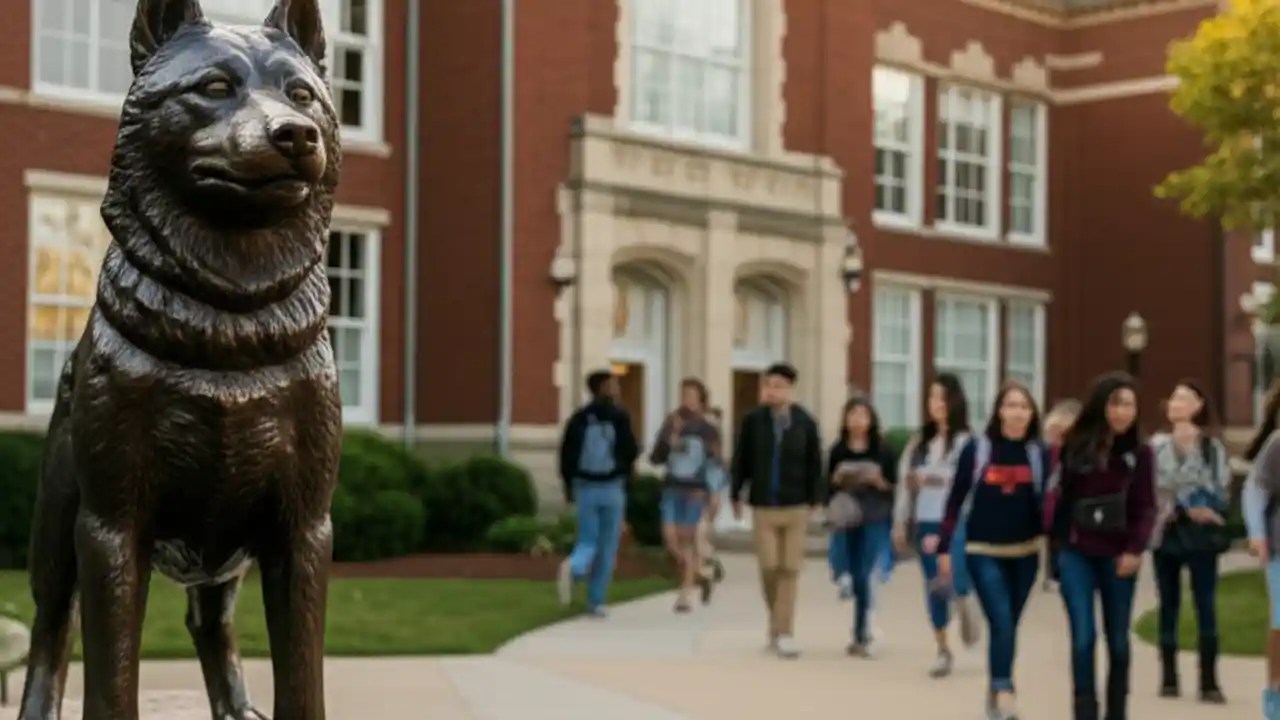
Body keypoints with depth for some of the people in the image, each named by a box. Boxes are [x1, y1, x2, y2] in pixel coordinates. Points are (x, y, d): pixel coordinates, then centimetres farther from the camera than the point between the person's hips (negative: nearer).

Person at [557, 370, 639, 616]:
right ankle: (596, 602, 6)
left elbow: (567, 453, 0)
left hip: (585, 487, 3)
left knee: (587, 542, 10)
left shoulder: (578, 418, 2)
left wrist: (569, 485, 11)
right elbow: (631, 452, -10)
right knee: (608, 548, 8)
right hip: (612, 487, -3)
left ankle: (573, 568, -24)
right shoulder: (619, 417, -7)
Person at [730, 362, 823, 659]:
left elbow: (814, 464, 4)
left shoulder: (805, 423, -3)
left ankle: (783, 634, 5)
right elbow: (741, 460, 4)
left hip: (795, 508, 0)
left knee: (790, 570, -1)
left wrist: (814, 501, 4)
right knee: (769, 567, -1)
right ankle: (776, 621, 24)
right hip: (763, 508, 0)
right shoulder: (753, 421, -3)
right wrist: (736, 495, 7)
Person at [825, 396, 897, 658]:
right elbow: (828, 486, 10)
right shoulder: (838, 451, 6)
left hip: (874, 521, -2)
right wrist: (837, 479, -11)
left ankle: (860, 635, 0)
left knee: (863, 576, -8)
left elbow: (893, 486, 3)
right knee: (852, 576, 6)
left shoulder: (883, 450, 0)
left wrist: (878, 481, -16)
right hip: (845, 520, 2)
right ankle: (863, 631, 25)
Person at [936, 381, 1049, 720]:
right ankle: (1003, 692, -17)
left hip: (1024, 554, 3)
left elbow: (1045, 501, 5)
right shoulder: (977, 448, -6)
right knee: (1001, 624, -15)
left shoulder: (1039, 453, 0)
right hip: (983, 552, -3)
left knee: (1009, 626, 10)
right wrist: (944, 548, -4)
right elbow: (956, 499, -3)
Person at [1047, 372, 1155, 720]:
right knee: (1083, 636, -8)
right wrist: (1051, 531, -11)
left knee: (1118, 640, 9)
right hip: (1076, 554, -1)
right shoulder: (1074, 446, 1)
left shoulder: (1139, 452, -1)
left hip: (1117, 556, 1)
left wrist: (1135, 550, -15)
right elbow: (1060, 495, 2)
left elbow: (1146, 507, -2)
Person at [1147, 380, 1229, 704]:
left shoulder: (1212, 446, 3)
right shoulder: (1157, 444, 6)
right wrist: (1187, 506, -11)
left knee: (1206, 607, -5)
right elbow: (1156, 484, -4)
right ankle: (1168, 678, 12)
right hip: (1166, 532, 1)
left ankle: (1209, 682, -4)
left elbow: (1219, 488, -3)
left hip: (1201, 534, -1)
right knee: (1169, 606, 6)